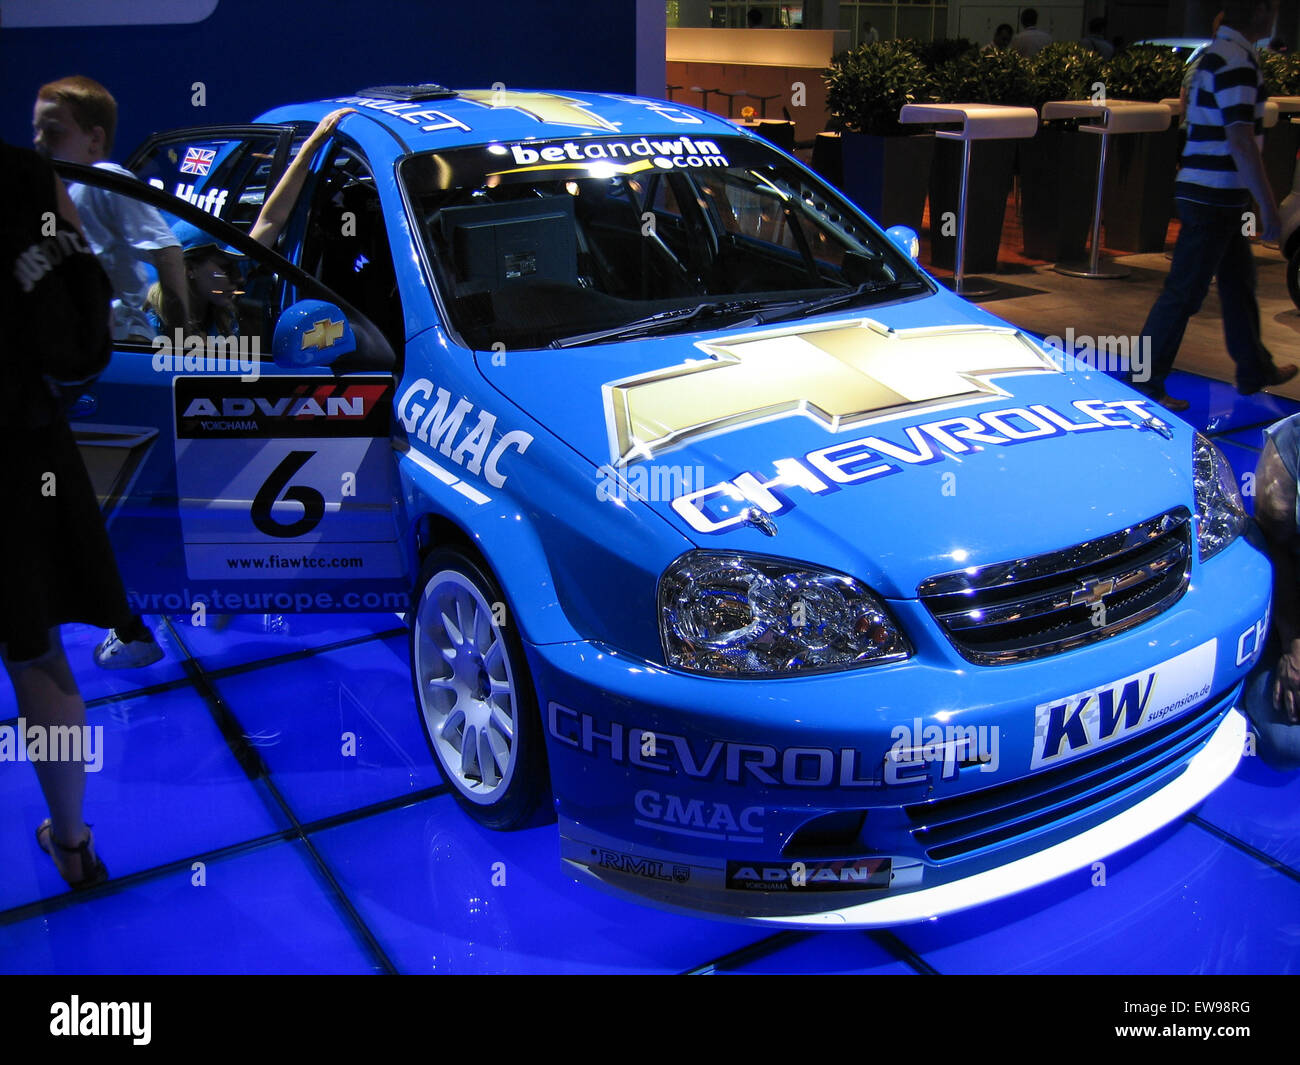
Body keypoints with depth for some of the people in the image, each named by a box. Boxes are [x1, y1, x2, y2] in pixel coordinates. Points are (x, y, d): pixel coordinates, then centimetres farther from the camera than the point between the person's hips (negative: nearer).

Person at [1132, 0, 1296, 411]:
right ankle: (1146, 382, 3)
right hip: (1214, 197, -10)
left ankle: (1255, 369, 32)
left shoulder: (1220, 52, 14)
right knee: (1184, 292, -4)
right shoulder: (1236, 59, -17)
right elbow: (1240, 139, -24)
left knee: (1239, 281, 19)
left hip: (1216, 196, 10)